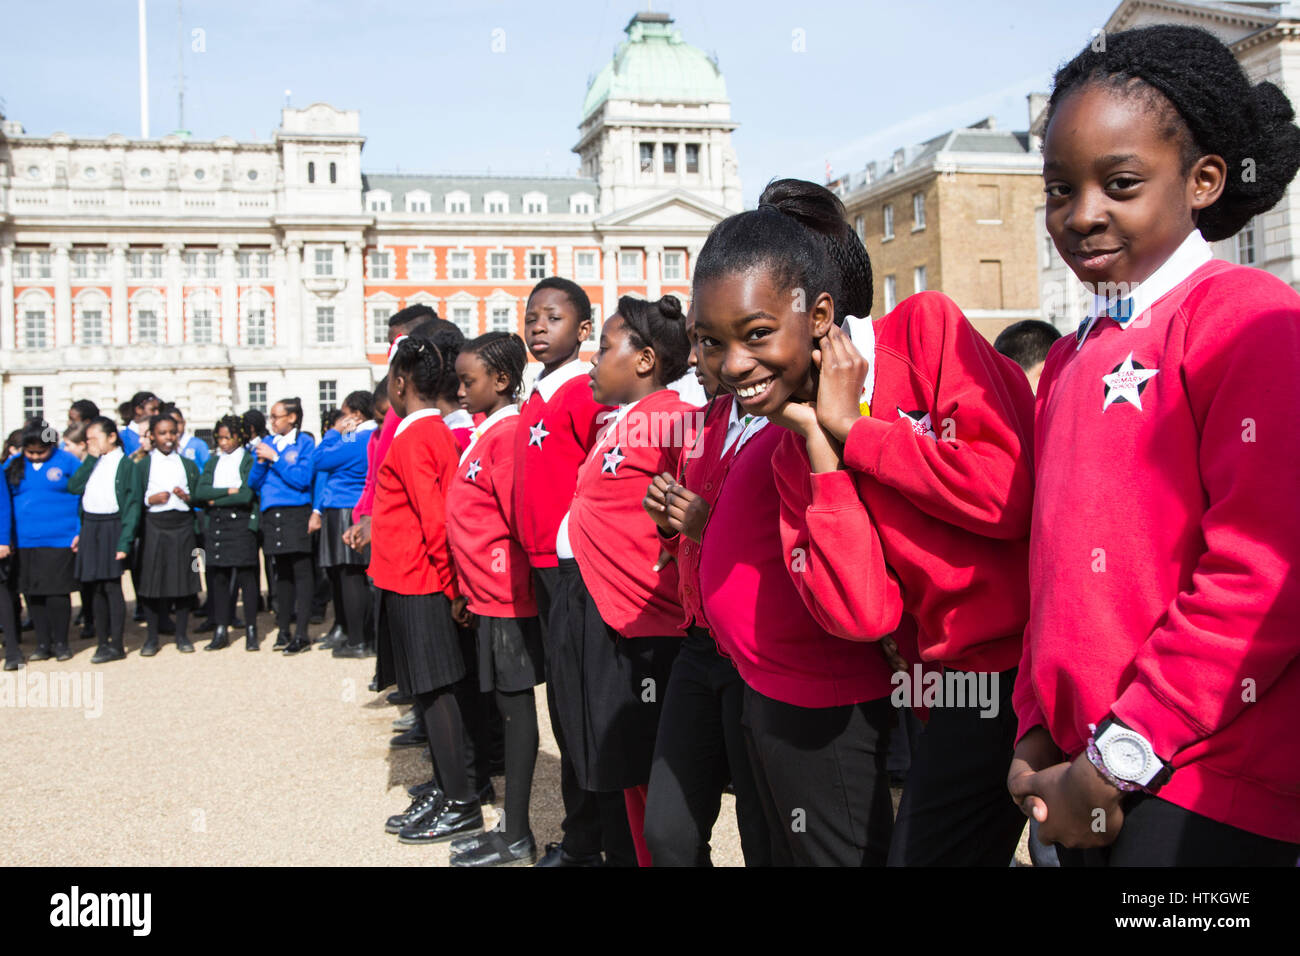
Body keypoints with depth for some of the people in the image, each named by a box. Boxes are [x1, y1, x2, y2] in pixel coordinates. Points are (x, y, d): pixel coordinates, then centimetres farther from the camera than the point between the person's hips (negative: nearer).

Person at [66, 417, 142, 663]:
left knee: (112, 585, -5)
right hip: (90, 528, 6)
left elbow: (133, 504, -10)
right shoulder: (93, 464, 15)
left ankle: (116, 645, 1)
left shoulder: (126, 465, -4)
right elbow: (74, 486, 0)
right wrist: (91, 459, -2)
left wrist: (125, 541, -17)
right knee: (93, 586, 7)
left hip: (113, 527, -6)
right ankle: (103, 641, 16)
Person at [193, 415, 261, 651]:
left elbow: (247, 495, -12)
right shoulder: (213, 462, 15)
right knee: (218, 576, 3)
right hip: (216, 524, 4)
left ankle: (251, 631, 2)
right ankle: (221, 630, 8)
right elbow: (200, 492, 1)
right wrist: (229, 491, -10)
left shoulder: (249, 461, 1)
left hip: (242, 523, -4)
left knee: (246, 575, -3)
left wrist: (216, 500, -4)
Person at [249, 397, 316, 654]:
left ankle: (302, 633, -5)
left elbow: (302, 479, -12)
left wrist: (275, 458, -12)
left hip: (296, 514, -5)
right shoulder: (266, 444, 13)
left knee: (301, 572, -6)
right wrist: (260, 462, -8)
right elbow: (254, 483, 11)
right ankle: (283, 630, 15)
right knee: (281, 572, 10)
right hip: (272, 514, 5)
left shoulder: (304, 443, -1)